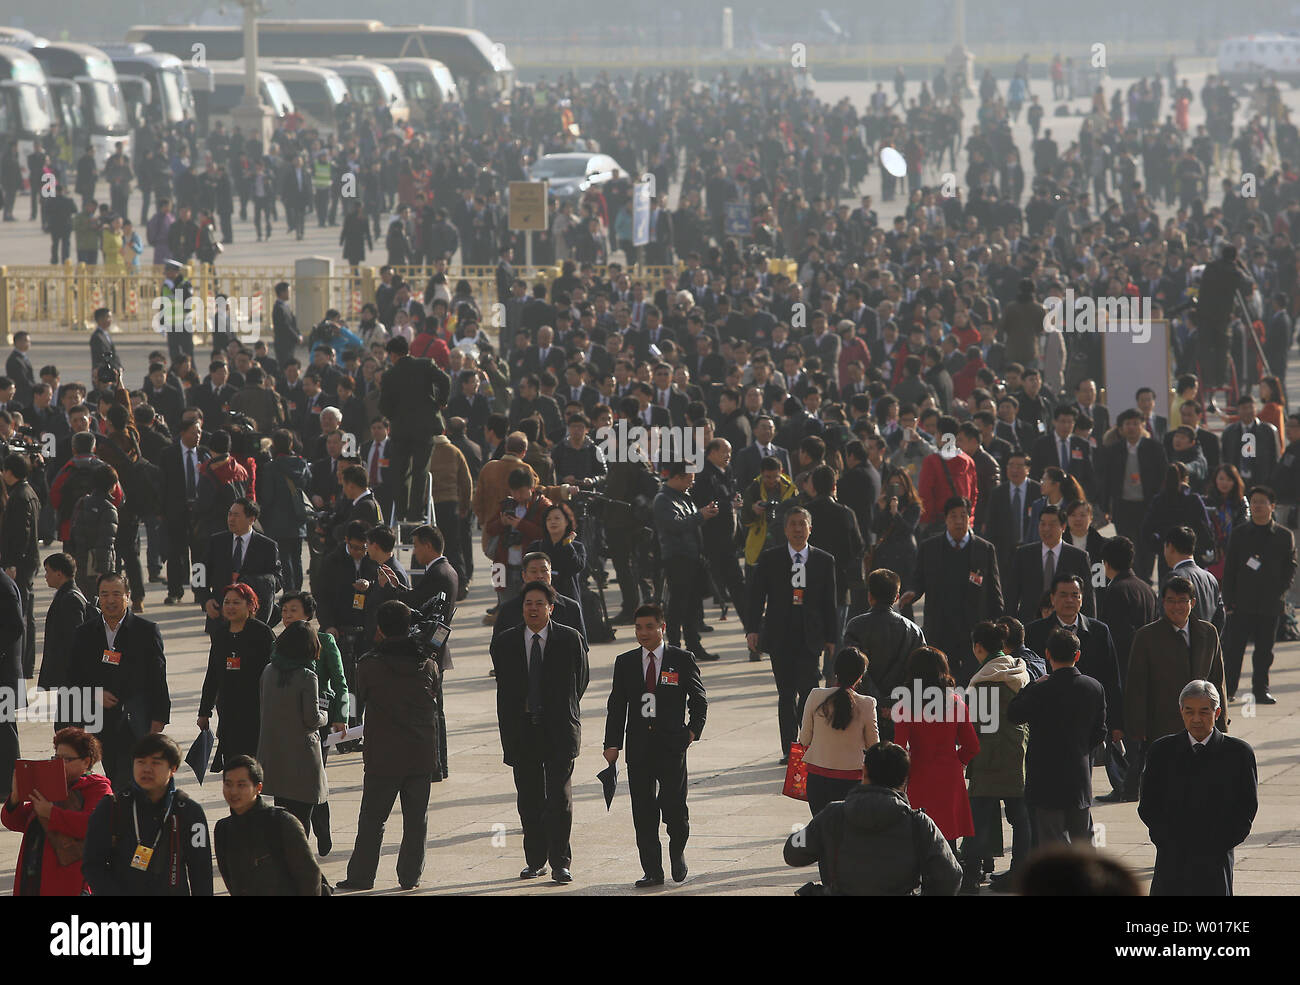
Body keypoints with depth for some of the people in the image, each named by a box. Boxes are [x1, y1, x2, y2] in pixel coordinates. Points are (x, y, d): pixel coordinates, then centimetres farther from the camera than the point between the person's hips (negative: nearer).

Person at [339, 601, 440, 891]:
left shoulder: (369, 664, -11)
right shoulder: (427, 664, -3)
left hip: (383, 757, -2)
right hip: (423, 754, 2)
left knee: (372, 818, 6)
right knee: (416, 818, 10)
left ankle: (360, 876, 6)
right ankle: (410, 875, 11)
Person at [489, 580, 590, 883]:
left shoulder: (569, 640, -1)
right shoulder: (505, 643, 3)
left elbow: (581, 679, 12)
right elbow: (504, 688, 13)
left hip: (559, 730, -2)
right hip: (522, 730, 2)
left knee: (560, 798, -6)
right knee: (530, 800, 7)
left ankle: (560, 862, -2)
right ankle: (535, 861, 17)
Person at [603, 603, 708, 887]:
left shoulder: (682, 660, 2)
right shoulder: (625, 663, 9)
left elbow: (699, 700, 8)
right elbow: (616, 706, 9)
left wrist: (693, 730, -3)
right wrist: (612, 743, 1)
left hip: (672, 745, -2)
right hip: (638, 744, 2)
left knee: (674, 807, -4)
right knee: (644, 811, 1)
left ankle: (677, 852, 25)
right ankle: (652, 871, 7)